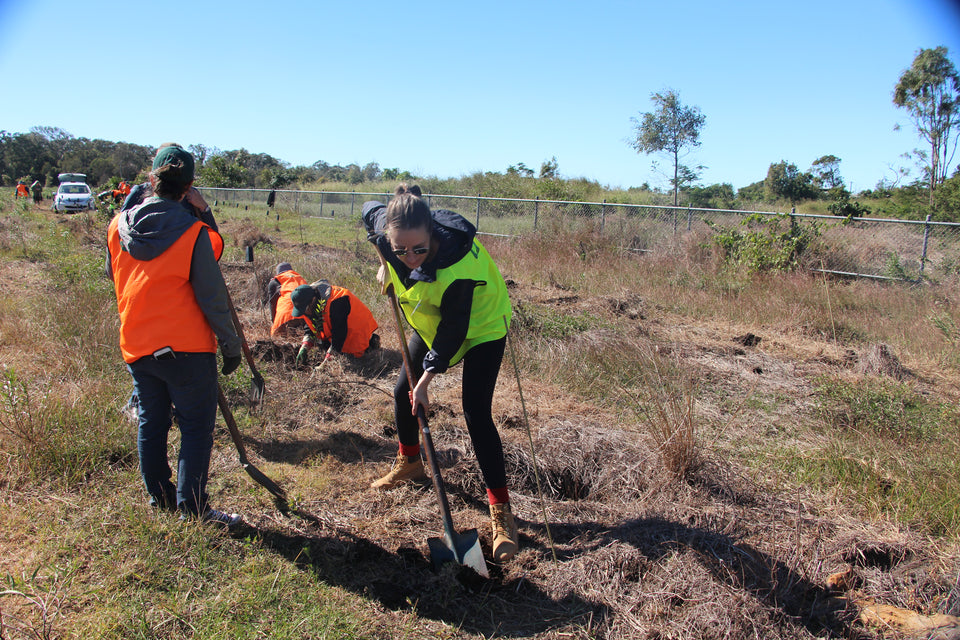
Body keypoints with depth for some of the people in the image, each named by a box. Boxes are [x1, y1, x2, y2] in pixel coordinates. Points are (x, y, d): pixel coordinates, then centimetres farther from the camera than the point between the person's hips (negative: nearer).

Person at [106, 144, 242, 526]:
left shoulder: (117, 227, 2)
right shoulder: (193, 232, -14)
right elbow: (211, 297, -12)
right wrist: (230, 345, -3)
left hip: (135, 347, 6)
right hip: (185, 348, -6)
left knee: (151, 422, 17)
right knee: (197, 426, 3)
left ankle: (159, 498, 29)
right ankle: (192, 508, 4)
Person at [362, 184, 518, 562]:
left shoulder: (457, 265, -42)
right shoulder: (387, 226, -25)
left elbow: (454, 329, -30)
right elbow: (370, 209, 1)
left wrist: (427, 378, -27)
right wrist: (385, 265, 0)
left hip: (481, 326, -7)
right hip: (431, 321, 7)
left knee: (476, 414, -14)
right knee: (403, 391, 13)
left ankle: (500, 509, -3)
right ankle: (409, 463, 41)